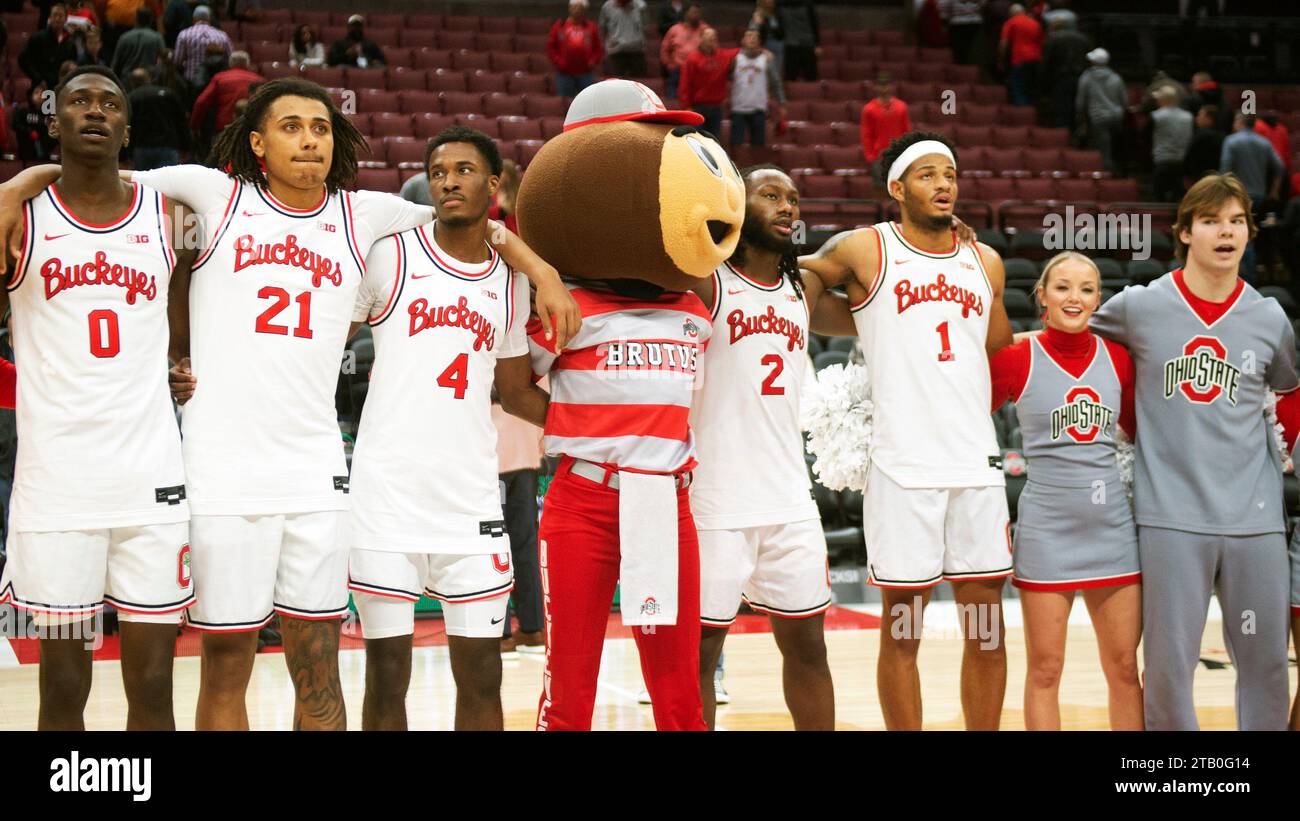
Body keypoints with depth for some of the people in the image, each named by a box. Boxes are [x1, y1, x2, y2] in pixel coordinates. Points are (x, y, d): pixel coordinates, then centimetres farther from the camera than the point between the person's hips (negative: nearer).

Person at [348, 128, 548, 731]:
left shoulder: (512, 279, 11)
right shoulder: (389, 254, 0)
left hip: (471, 502, 3)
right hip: (386, 496, -3)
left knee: (481, 680, 5)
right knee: (386, 678, 3)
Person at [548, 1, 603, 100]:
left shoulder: (591, 27, 8)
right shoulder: (560, 26, 5)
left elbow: (598, 48, 9)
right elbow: (550, 46, 5)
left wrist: (594, 61, -7)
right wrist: (557, 61, -7)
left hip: (585, 74, 1)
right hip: (565, 74, -1)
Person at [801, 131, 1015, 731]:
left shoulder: (986, 263, 13)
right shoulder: (863, 251, 0)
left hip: (977, 465, 4)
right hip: (902, 469, -4)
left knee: (986, 632, 6)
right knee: (902, 633, 2)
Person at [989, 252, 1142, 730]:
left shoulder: (1118, 358, 5)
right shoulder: (1016, 357, -5)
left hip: (1112, 525, 3)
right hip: (1047, 525, -3)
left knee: (1124, 668, 8)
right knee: (1045, 671, 3)